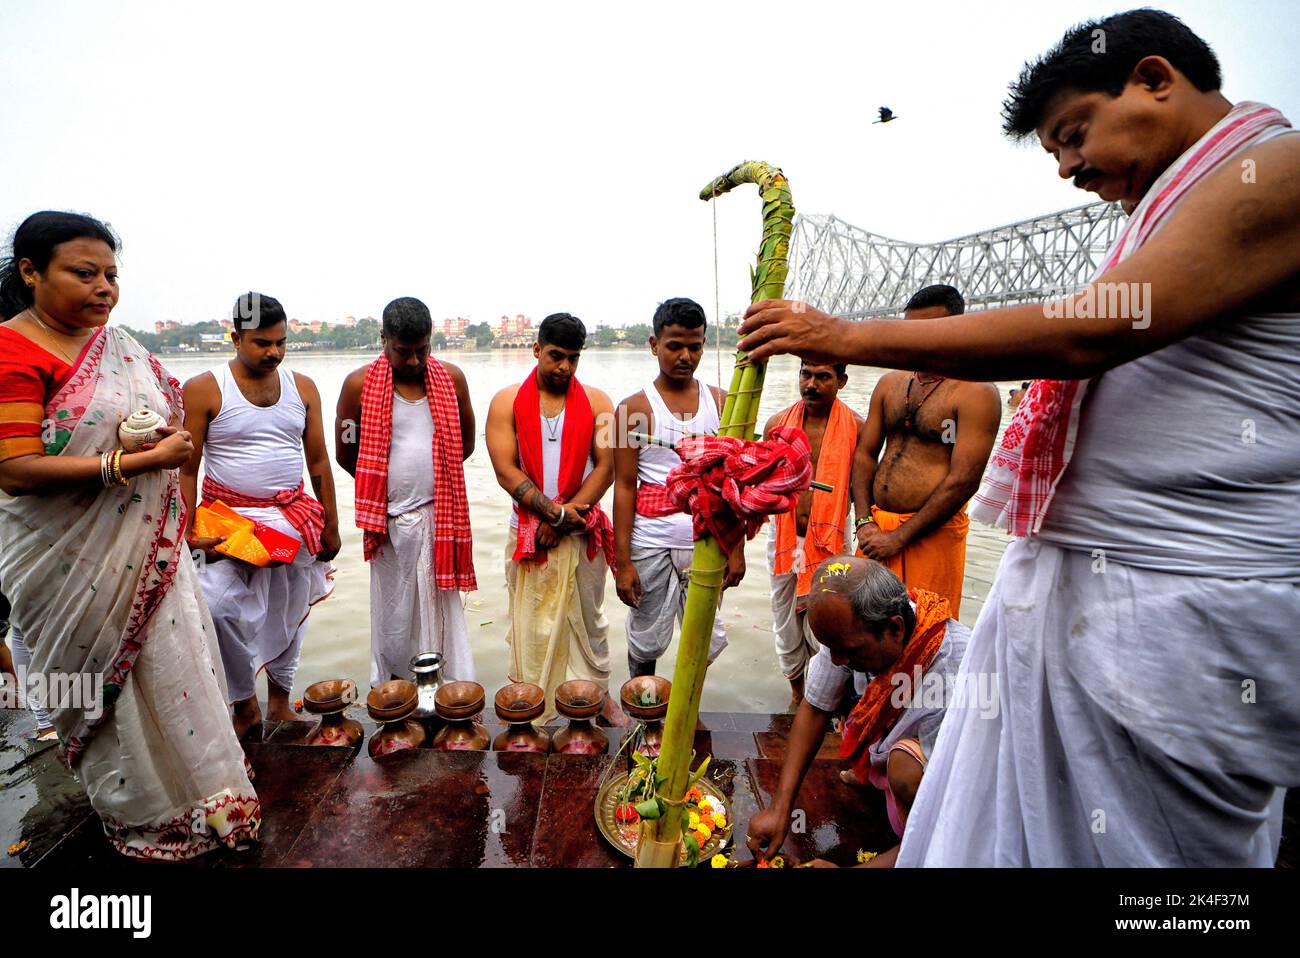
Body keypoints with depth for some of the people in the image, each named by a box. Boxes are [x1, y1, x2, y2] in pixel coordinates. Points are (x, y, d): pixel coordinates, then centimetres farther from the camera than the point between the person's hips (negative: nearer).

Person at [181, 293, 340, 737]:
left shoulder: (302, 387, 4)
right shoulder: (204, 389, -5)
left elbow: (318, 461, 7)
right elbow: (186, 469, -5)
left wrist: (330, 526, 7)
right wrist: (189, 531, -12)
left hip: (295, 517, 3)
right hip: (230, 517, -3)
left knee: (288, 612, 11)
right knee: (217, 607, -17)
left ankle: (279, 701, 29)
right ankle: (245, 703, 7)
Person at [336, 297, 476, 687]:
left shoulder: (451, 378, 3)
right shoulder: (360, 384, -2)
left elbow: (465, 443, 14)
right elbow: (345, 453, 7)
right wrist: (386, 483, 12)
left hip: (440, 515, 1)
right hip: (390, 519, -1)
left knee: (446, 609, 5)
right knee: (393, 615, 9)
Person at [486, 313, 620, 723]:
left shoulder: (597, 403, 3)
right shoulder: (507, 402, 1)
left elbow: (606, 468, -4)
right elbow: (506, 471, -7)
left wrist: (564, 518, -13)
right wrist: (555, 511, -15)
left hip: (583, 534, 1)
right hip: (528, 532, 0)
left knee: (589, 619, 13)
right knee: (530, 624, 6)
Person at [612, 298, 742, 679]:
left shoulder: (720, 403, 6)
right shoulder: (635, 408, -2)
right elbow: (624, 486, -5)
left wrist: (736, 547, 4)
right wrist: (623, 561, -8)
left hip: (707, 544, 3)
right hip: (652, 545, -2)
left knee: (708, 641, 8)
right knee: (647, 641, 9)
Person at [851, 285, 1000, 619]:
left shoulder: (976, 392, -8)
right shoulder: (889, 383, 11)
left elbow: (964, 480, -14)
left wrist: (899, 537, -14)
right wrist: (865, 523, -2)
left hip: (933, 532, -5)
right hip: (875, 526, 6)